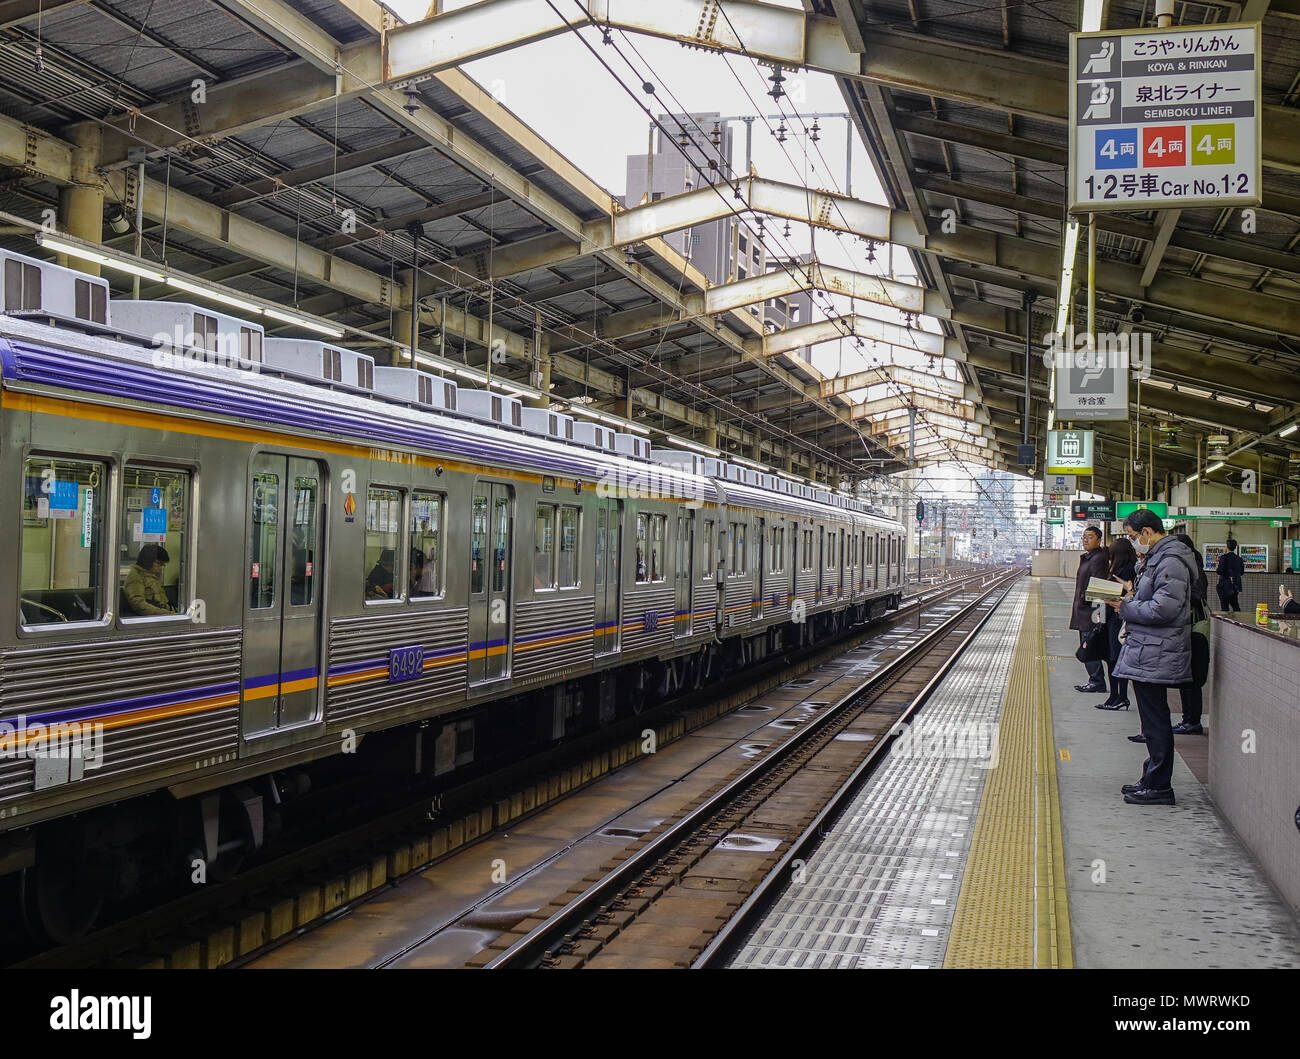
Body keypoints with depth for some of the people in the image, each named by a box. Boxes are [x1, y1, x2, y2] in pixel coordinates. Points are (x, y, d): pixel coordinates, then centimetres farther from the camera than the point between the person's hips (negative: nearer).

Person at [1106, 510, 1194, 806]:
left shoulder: (1170, 561, -17)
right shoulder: (1158, 557, 17)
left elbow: (1164, 608, -24)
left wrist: (1127, 609, -13)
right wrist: (1130, 601, 6)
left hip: (1155, 656, -11)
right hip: (1147, 653, 11)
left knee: (1156, 721, -4)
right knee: (1153, 720, 16)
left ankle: (1159, 787, 3)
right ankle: (1152, 780, 25)